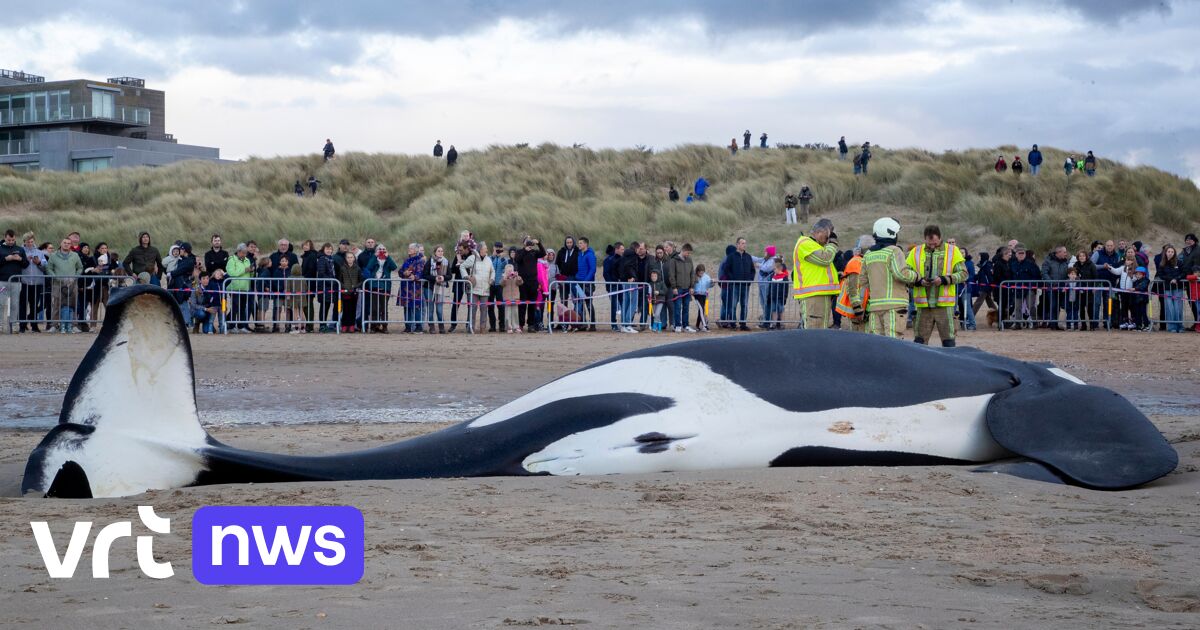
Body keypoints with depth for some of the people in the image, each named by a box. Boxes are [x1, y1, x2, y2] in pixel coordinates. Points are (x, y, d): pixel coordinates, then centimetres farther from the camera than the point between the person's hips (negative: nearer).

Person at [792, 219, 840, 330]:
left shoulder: (817, 245, 24)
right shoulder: (805, 244, -10)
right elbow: (825, 259, -18)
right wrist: (832, 243, -4)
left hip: (823, 294, 11)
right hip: (812, 295, -11)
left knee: (822, 328, 13)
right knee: (814, 328, -16)